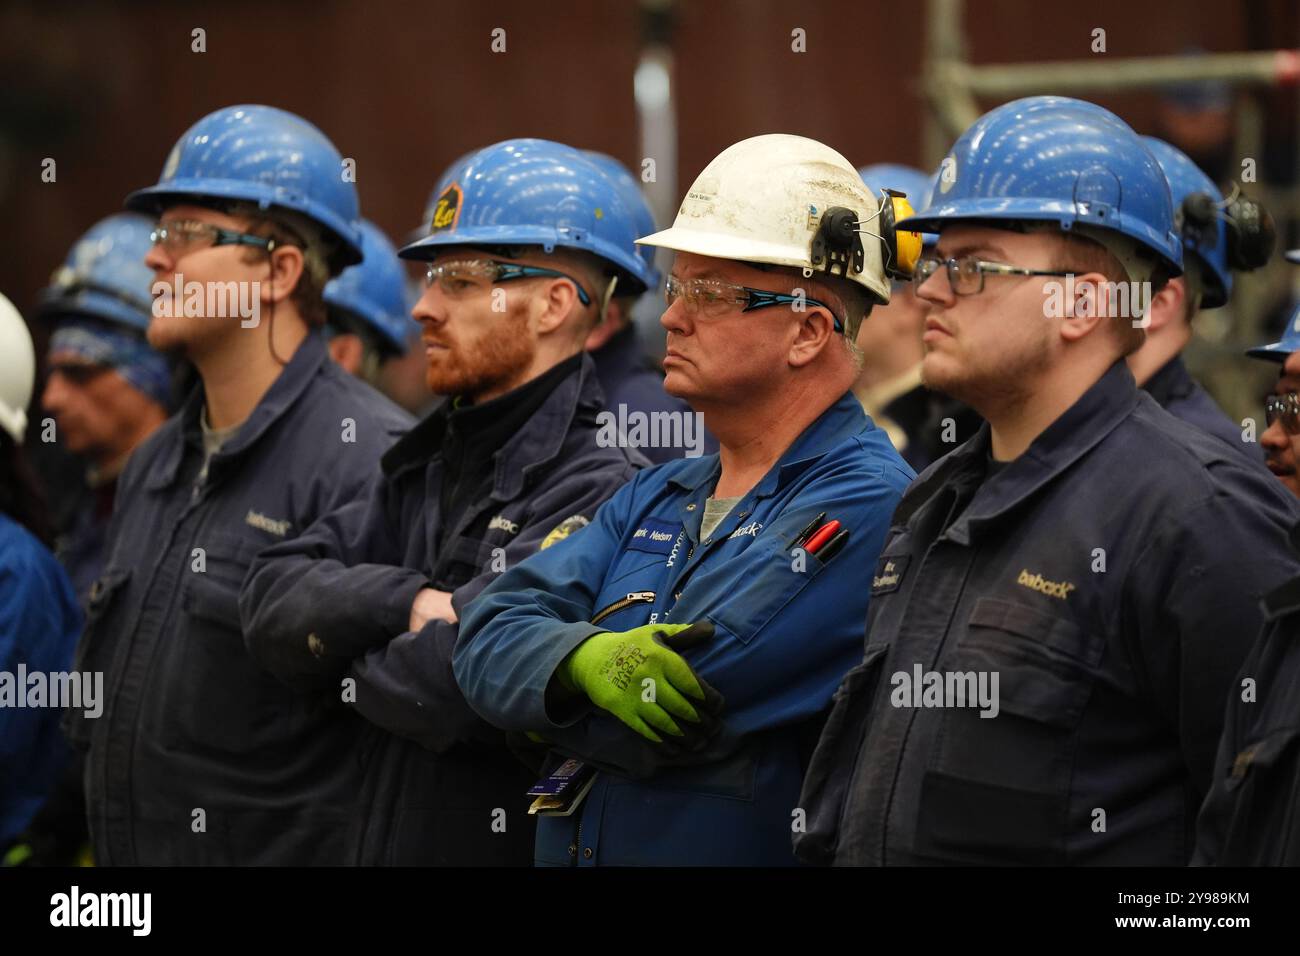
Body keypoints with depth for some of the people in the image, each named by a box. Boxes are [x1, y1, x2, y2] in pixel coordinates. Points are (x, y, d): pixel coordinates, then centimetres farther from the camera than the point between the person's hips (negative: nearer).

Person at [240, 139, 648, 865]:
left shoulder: (602, 494, -17)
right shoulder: (430, 466, 11)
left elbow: (462, 684, -27)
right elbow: (272, 603, 1)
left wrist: (354, 667, -7)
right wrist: (404, 605, -16)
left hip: (513, 844, -7)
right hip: (386, 839, 7)